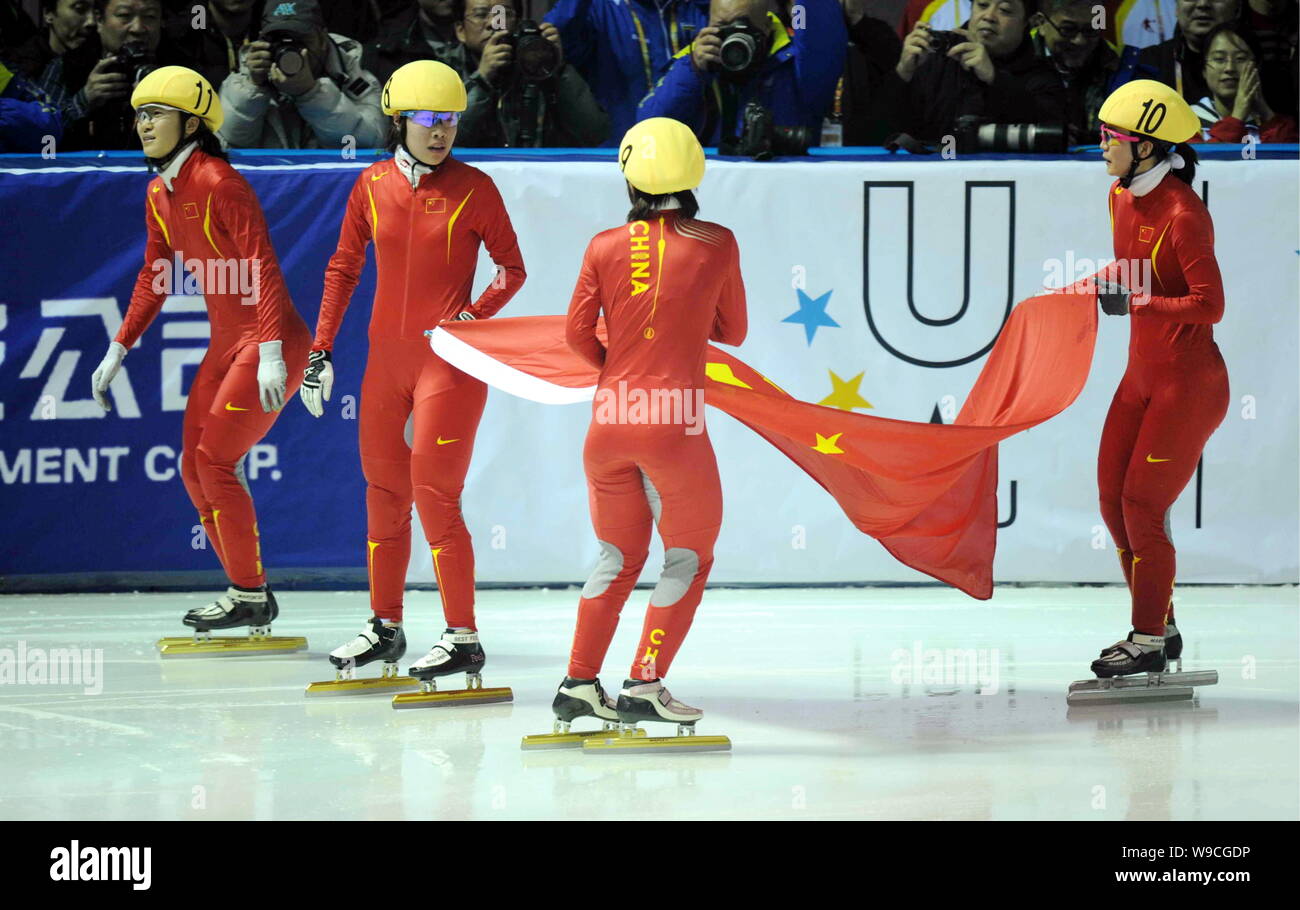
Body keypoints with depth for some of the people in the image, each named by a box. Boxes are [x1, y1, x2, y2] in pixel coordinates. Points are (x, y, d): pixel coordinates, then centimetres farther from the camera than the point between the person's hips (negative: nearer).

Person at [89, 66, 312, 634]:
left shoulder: (219, 182, -18)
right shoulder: (159, 194, 8)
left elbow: (263, 268, -23)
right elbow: (155, 278, 18)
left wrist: (270, 355, -29)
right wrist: (118, 351, 16)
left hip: (270, 343, -9)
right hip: (226, 343, 9)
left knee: (214, 460, -10)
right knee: (194, 468, 8)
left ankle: (250, 596, 2)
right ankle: (246, 592, 18)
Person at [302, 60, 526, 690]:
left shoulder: (473, 188, -6)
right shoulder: (372, 185, 4)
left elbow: (511, 268, 0)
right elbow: (344, 268, 10)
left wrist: (472, 317, -16)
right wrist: (320, 352, 7)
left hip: (450, 360, -5)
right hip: (387, 356, 5)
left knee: (433, 494, -8)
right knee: (384, 490, 11)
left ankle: (463, 637, 0)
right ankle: (385, 625, 24)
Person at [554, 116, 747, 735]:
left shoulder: (605, 247, 1)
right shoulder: (716, 243, -2)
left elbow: (577, 333, 2)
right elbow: (732, 331, 8)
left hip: (608, 421, 4)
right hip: (673, 427, -3)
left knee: (619, 557, 19)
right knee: (688, 558, 11)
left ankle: (579, 684, 18)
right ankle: (645, 685, 1)